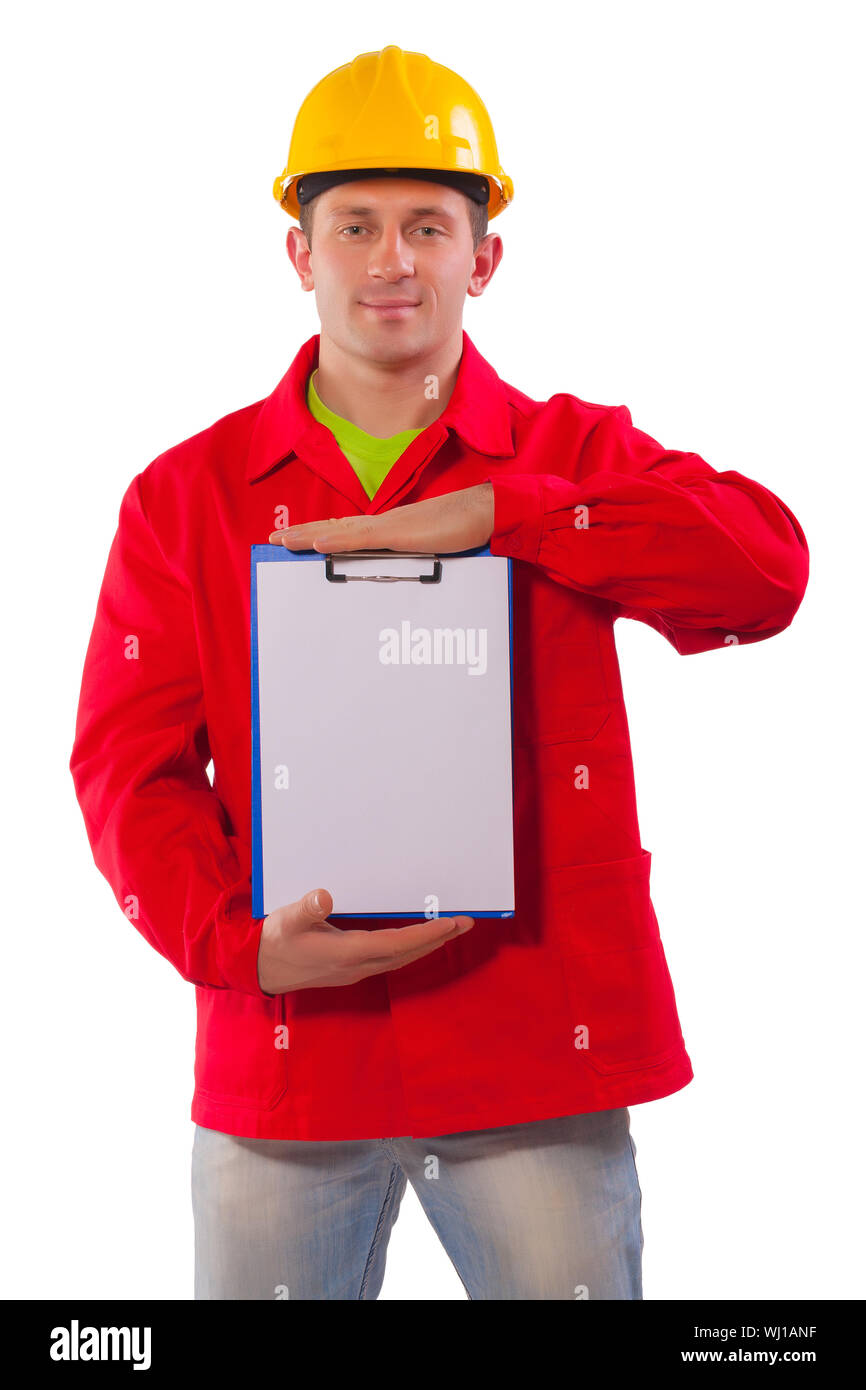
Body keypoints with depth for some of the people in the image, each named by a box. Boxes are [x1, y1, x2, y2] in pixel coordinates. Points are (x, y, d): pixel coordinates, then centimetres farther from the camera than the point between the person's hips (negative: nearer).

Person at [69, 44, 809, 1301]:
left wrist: (497, 513, -19)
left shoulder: (576, 456, 5)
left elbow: (769, 569, -13)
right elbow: (129, 763, 1)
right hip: (283, 1058, 1)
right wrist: (241, 945, -16)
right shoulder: (187, 494, 6)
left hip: (535, 1061, 0)